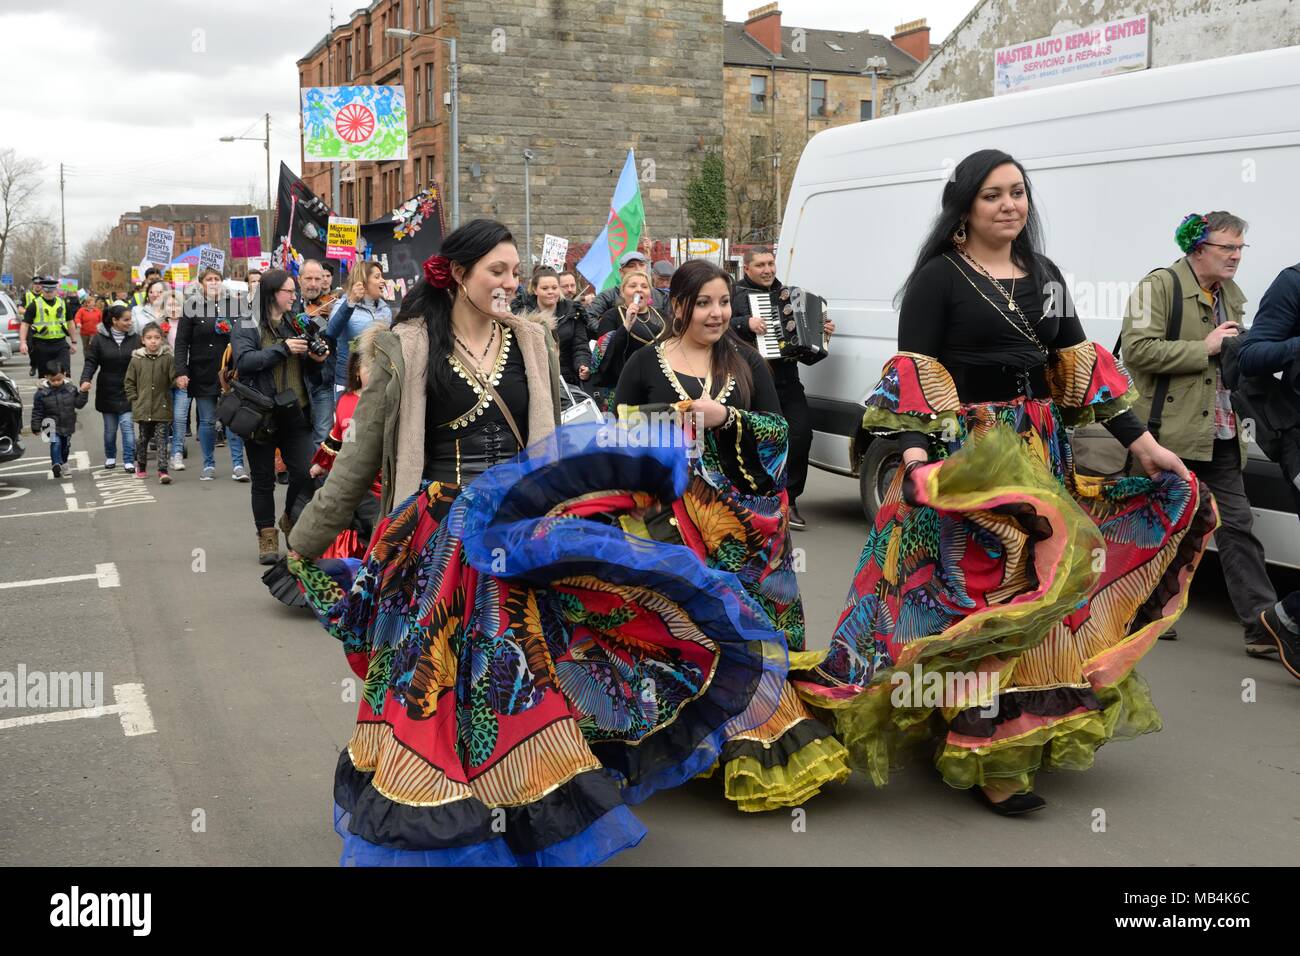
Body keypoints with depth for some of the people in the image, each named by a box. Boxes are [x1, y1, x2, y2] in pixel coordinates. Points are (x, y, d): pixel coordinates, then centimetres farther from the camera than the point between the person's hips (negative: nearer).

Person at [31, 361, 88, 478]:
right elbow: (37, 411, -9)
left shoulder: (70, 388, -7)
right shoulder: (42, 392, -14)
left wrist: (83, 393, -13)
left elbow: (78, 404, 0)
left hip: (67, 424, 4)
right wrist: (36, 427, -7)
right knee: (55, 443, -21)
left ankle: (63, 463, 37)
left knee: (65, 445, 18)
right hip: (52, 425, -4)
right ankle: (56, 464, -24)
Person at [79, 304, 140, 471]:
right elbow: (91, 362, -4)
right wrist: (86, 380, -18)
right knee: (110, 428, 11)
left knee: (127, 425, -8)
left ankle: (129, 461, -2)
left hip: (128, 392, 0)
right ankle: (110, 457, 30)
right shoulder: (99, 339, -3)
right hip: (108, 391, 0)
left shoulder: (135, 339, 0)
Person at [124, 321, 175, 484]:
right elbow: (129, 383, 8)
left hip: (162, 409, -2)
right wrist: (135, 400, 1)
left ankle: (163, 471, -4)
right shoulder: (136, 360, 1)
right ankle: (141, 468, 31)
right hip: (142, 409, 2)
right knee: (142, 440, 15)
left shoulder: (167, 359, -4)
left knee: (162, 440, -4)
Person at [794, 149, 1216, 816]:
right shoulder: (938, 278, -5)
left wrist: (1141, 442, 9)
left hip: (1041, 453, 7)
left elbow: (1079, 366, 13)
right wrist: (917, 455, -27)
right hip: (965, 457, -6)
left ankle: (1029, 730, 28)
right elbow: (913, 373, -13)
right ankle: (982, 759, 1)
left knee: (1041, 593, 11)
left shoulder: (1044, 274, 13)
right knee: (975, 598, -7)